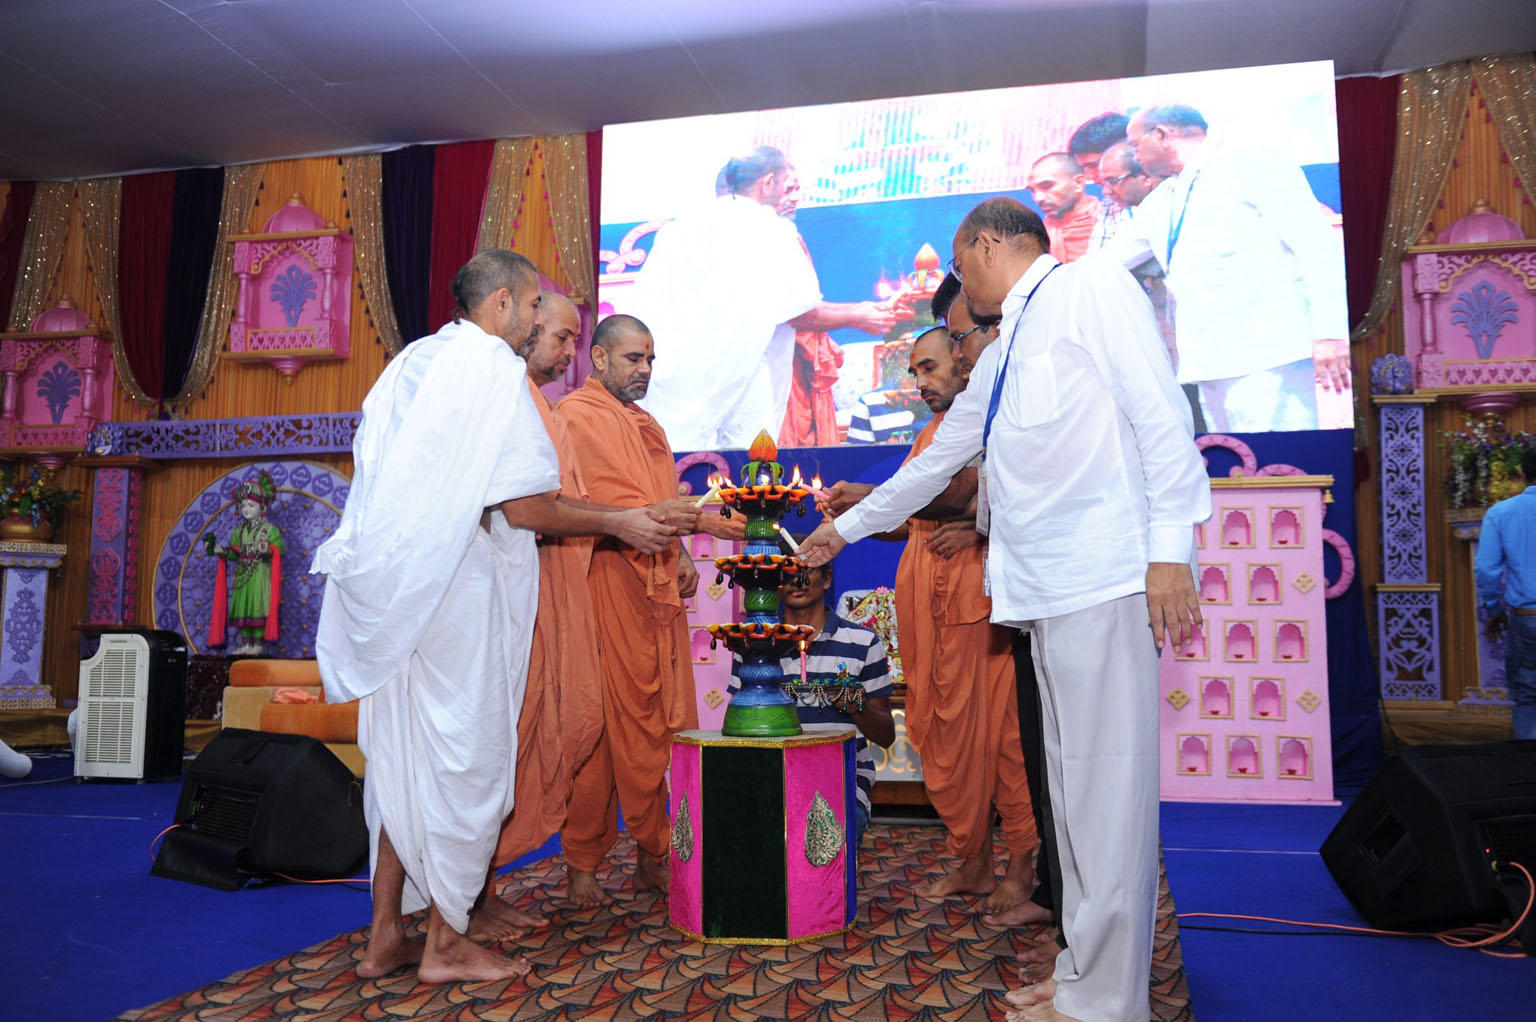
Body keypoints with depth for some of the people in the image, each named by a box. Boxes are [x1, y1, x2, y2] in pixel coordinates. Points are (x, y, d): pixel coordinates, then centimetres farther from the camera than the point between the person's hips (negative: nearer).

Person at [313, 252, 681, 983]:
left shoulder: (409, 364, 16)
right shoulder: (495, 368, -9)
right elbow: (525, 508, -14)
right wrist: (619, 523, -2)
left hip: (392, 586, 8)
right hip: (458, 586, -8)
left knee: (403, 754, 13)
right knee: (464, 754, 1)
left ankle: (385, 937, 20)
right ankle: (446, 942, 10)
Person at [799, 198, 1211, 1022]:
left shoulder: (1092, 287, 2)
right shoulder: (1002, 357, 27)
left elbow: (1159, 411, -8)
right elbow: (936, 461, 35)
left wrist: (1170, 547, -17)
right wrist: (845, 528, 42)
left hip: (1103, 579, -9)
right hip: (1042, 585, 9)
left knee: (1107, 786, -6)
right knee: (1072, 789, 11)